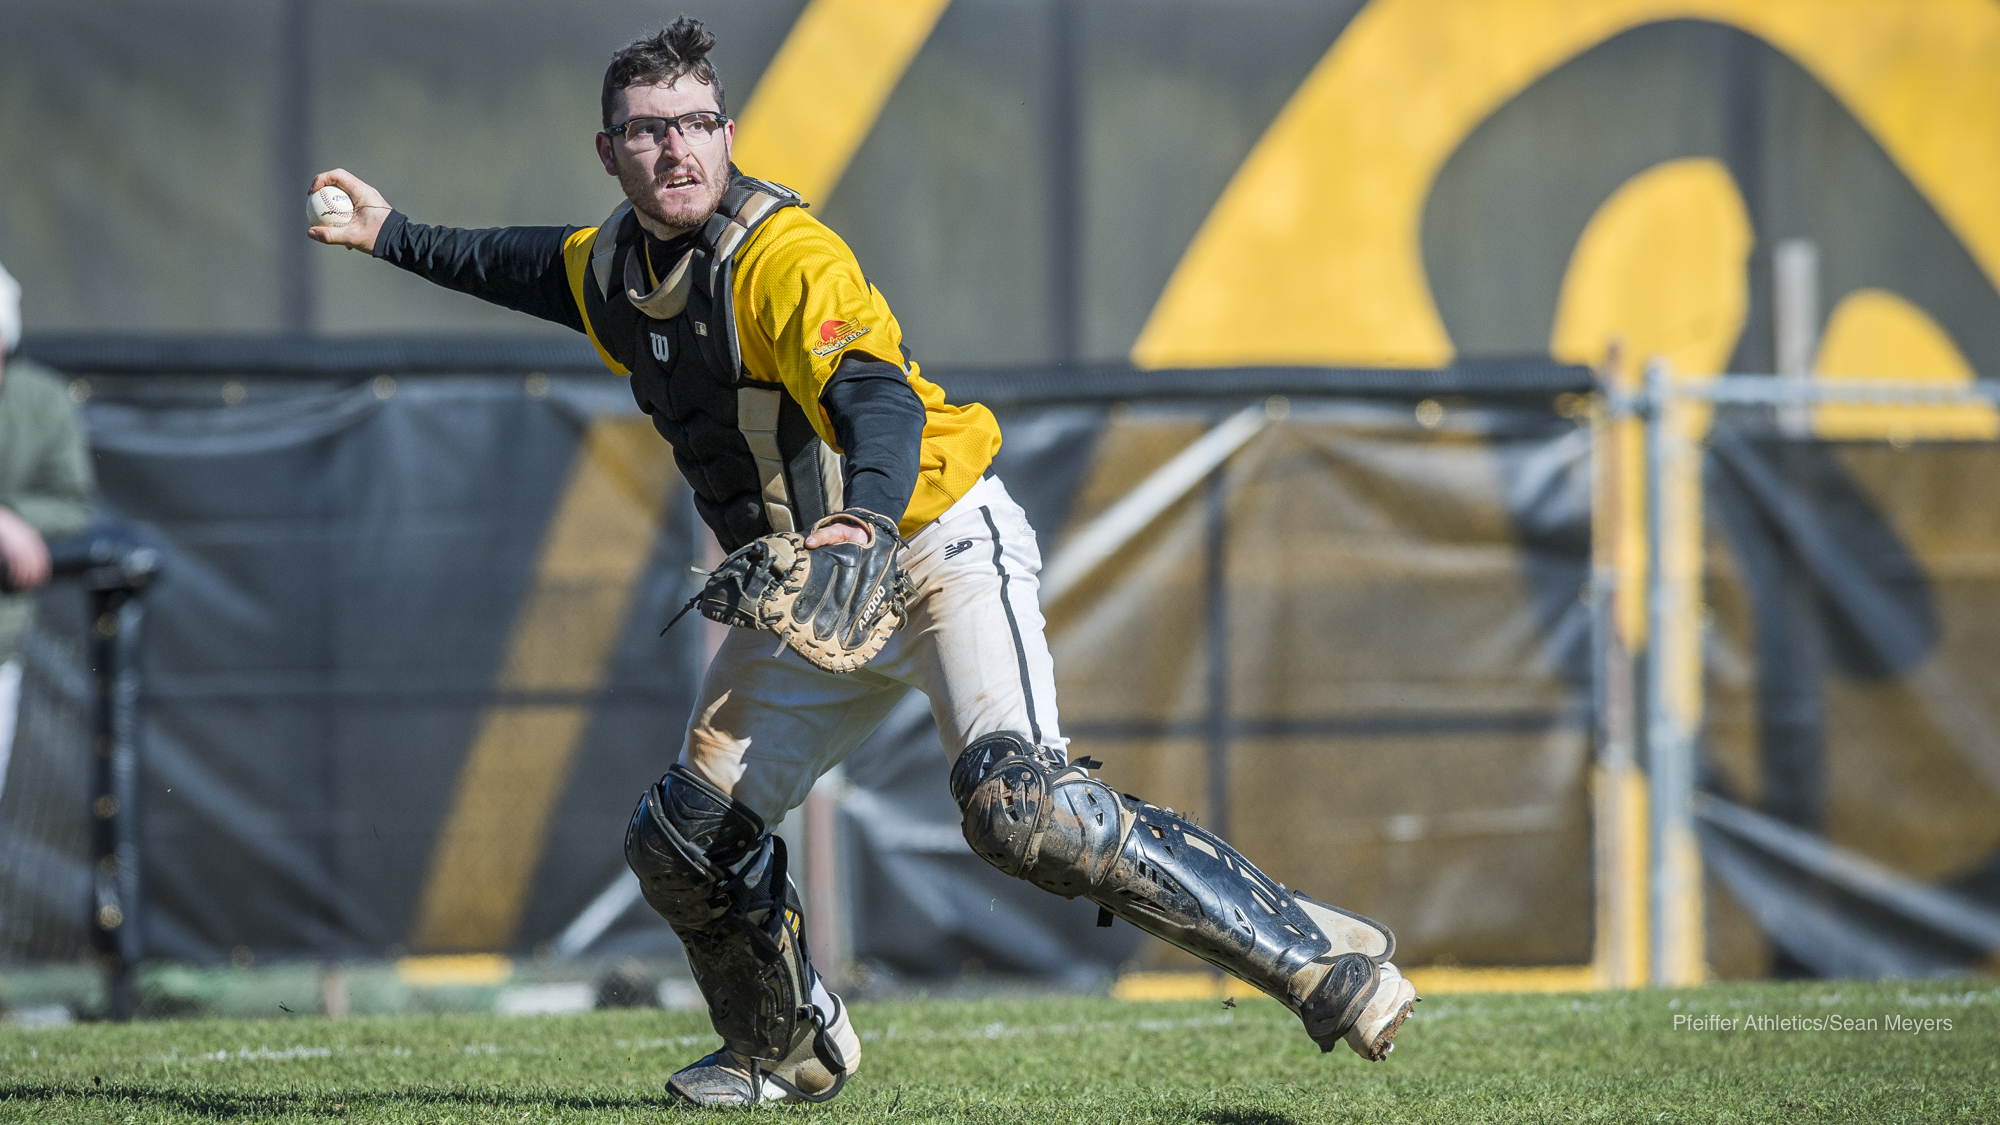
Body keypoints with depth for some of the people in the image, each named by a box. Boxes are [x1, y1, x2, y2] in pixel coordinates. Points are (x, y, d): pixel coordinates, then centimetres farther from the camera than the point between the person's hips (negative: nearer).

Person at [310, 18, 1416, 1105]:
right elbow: (529, 265, 30)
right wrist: (394, 236, 33)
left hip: (941, 546, -8)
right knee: (682, 843, 5)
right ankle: (789, 1050, 31)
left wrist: (861, 523, -55)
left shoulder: (783, 257, -21)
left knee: (1023, 810, -28)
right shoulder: (614, 267, 4)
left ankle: (1314, 955, -23)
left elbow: (879, 396, -37)